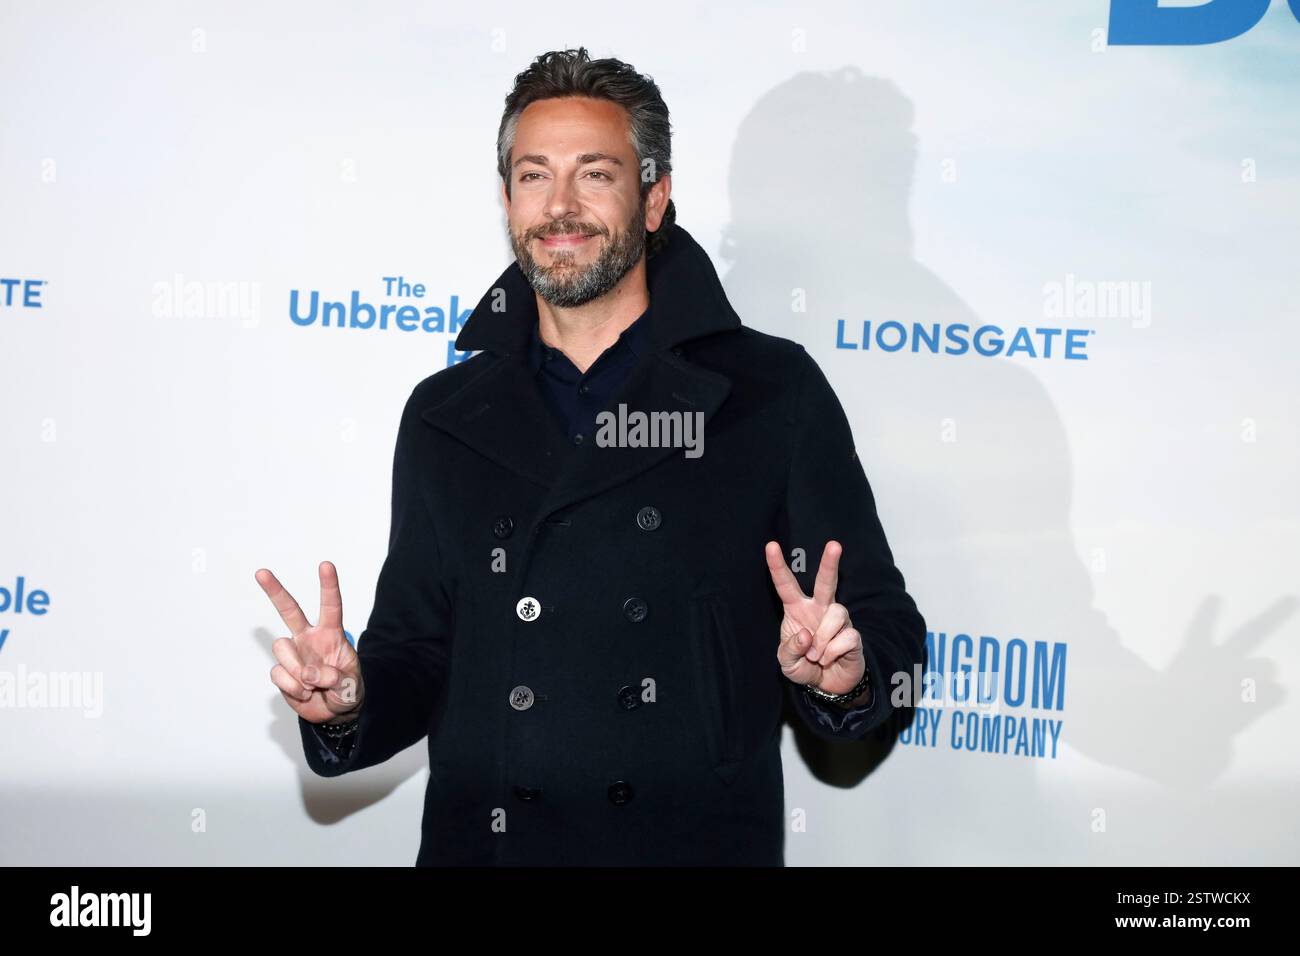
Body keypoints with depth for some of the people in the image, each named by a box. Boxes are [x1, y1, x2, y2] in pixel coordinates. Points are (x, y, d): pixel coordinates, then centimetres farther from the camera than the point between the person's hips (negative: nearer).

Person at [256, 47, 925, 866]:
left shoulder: (772, 394, -5)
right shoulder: (444, 419, 5)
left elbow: (884, 629, -5)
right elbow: (418, 655, 8)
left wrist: (841, 675, -24)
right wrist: (348, 704, -11)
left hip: (703, 845, -2)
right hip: (480, 841, 3)